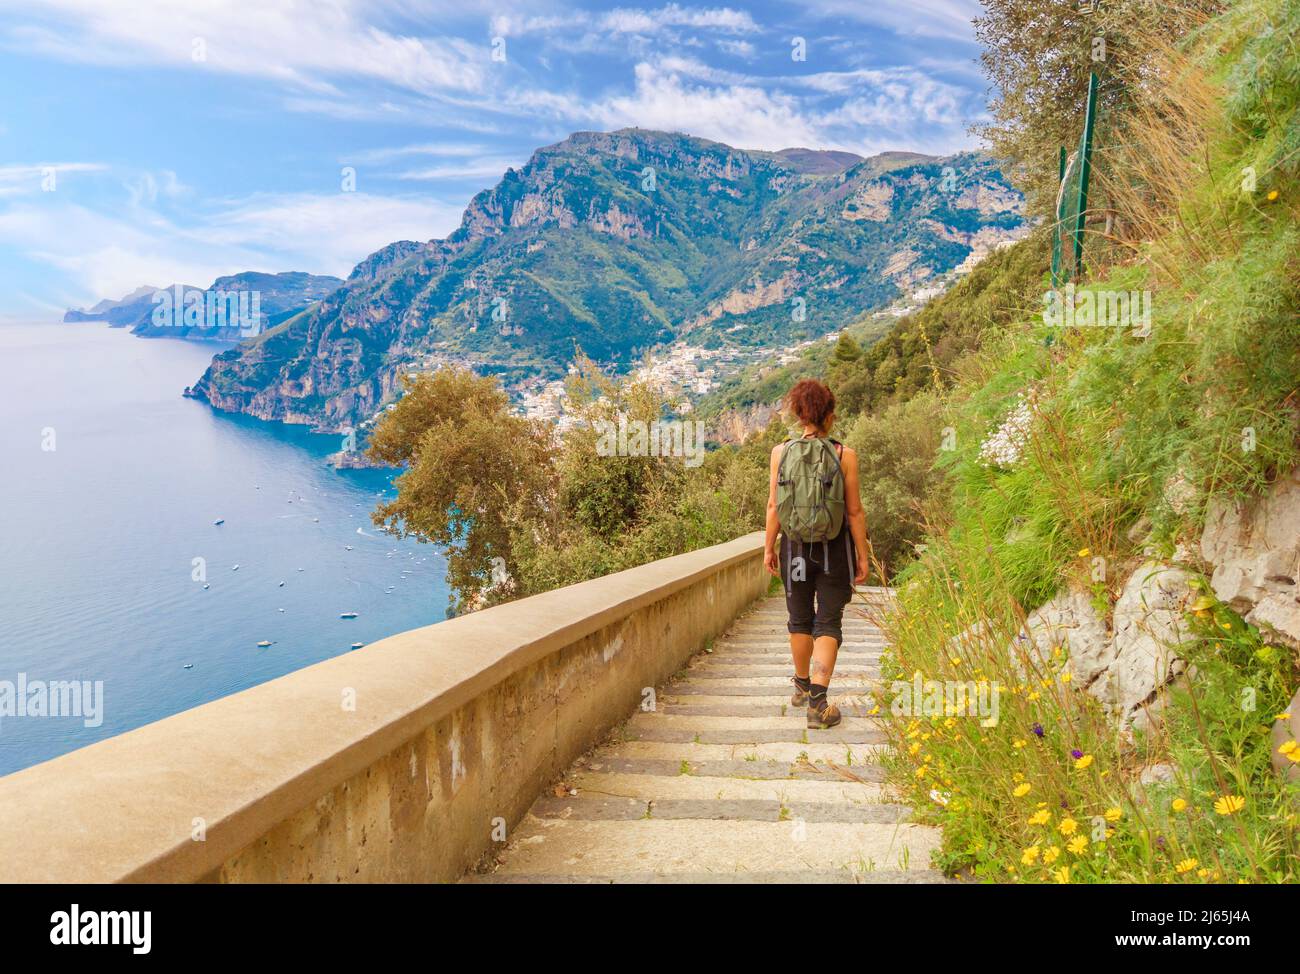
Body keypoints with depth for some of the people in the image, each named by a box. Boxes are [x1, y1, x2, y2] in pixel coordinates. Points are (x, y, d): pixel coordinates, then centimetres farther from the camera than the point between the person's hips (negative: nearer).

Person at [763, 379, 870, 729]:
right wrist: (862, 555, 2)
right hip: (834, 549, -2)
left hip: (795, 549, 2)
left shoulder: (781, 452, -5)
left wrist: (769, 548, 7)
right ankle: (818, 703, -7)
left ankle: (802, 687, 36)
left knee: (800, 620, 18)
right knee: (828, 624, 4)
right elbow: (855, 511, -6)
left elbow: (773, 506, -4)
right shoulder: (844, 456, -9)